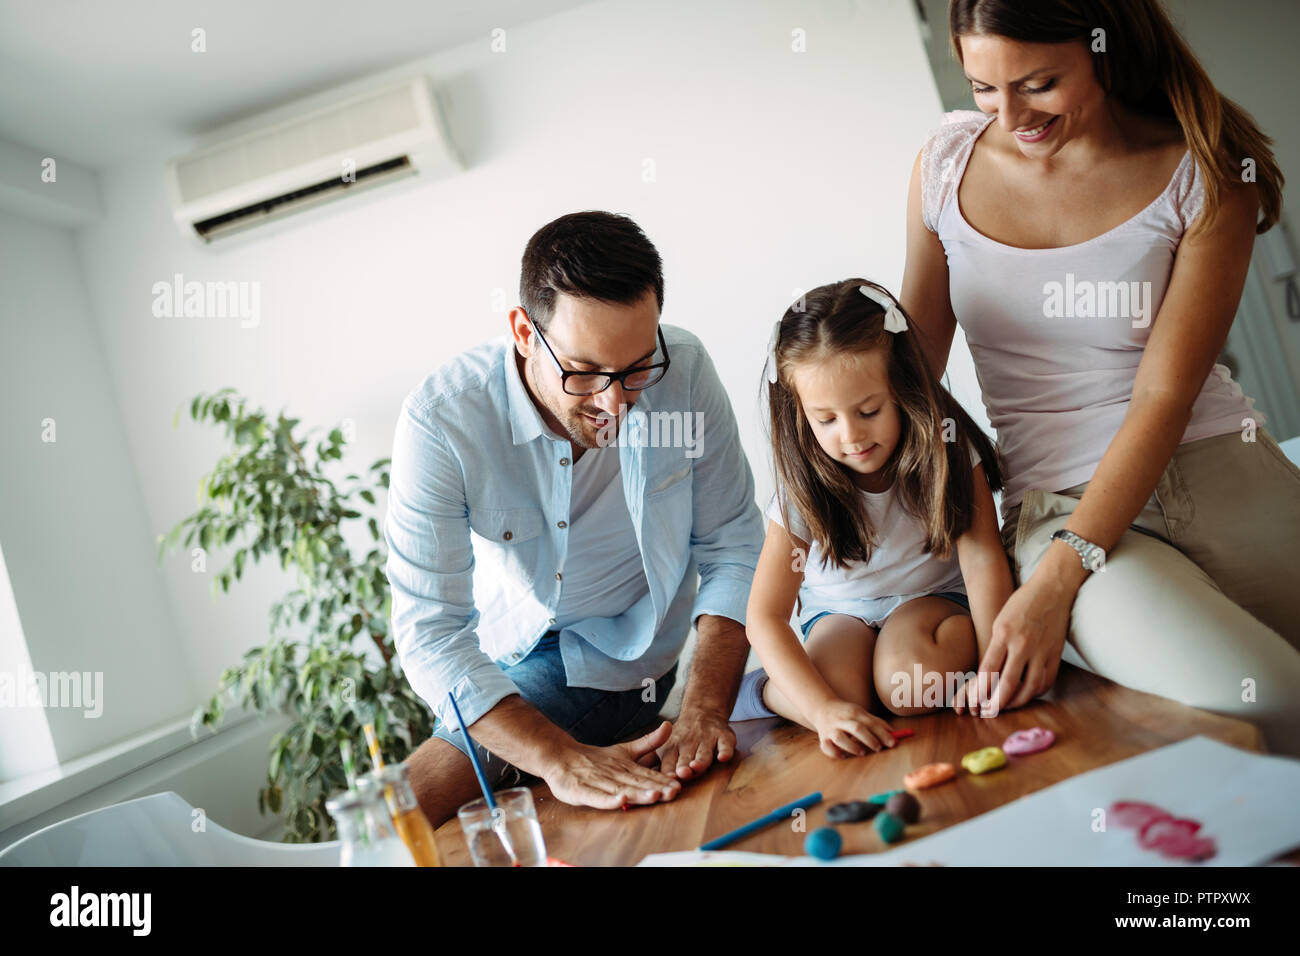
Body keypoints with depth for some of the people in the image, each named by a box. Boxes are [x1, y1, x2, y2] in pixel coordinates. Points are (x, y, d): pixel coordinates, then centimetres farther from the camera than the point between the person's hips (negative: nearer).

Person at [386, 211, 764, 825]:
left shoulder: (684, 372, -25)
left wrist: (704, 710, -30)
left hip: (616, 655, -1)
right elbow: (430, 631, -30)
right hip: (492, 653, 2)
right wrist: (560, 759, -41)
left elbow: (731, 547, -16)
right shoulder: (441, 422, -30)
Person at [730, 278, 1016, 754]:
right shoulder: (804, 486, -23)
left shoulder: (946, 447, -20)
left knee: (906, 683, -32)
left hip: (932, 595, 0)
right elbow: (764, 617, -26)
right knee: (842, 697, -29)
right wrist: (824, 709, -40)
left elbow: (983, 559, -20)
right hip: (840, 608, 1)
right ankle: (762, 693, -1)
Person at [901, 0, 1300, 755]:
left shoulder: (1205, 174, -3)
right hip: (1055, 502, 0)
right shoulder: (947, 162, 3)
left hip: (1222, 476, 1)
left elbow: (1164, 395, -11)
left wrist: (1056, 582, -21)